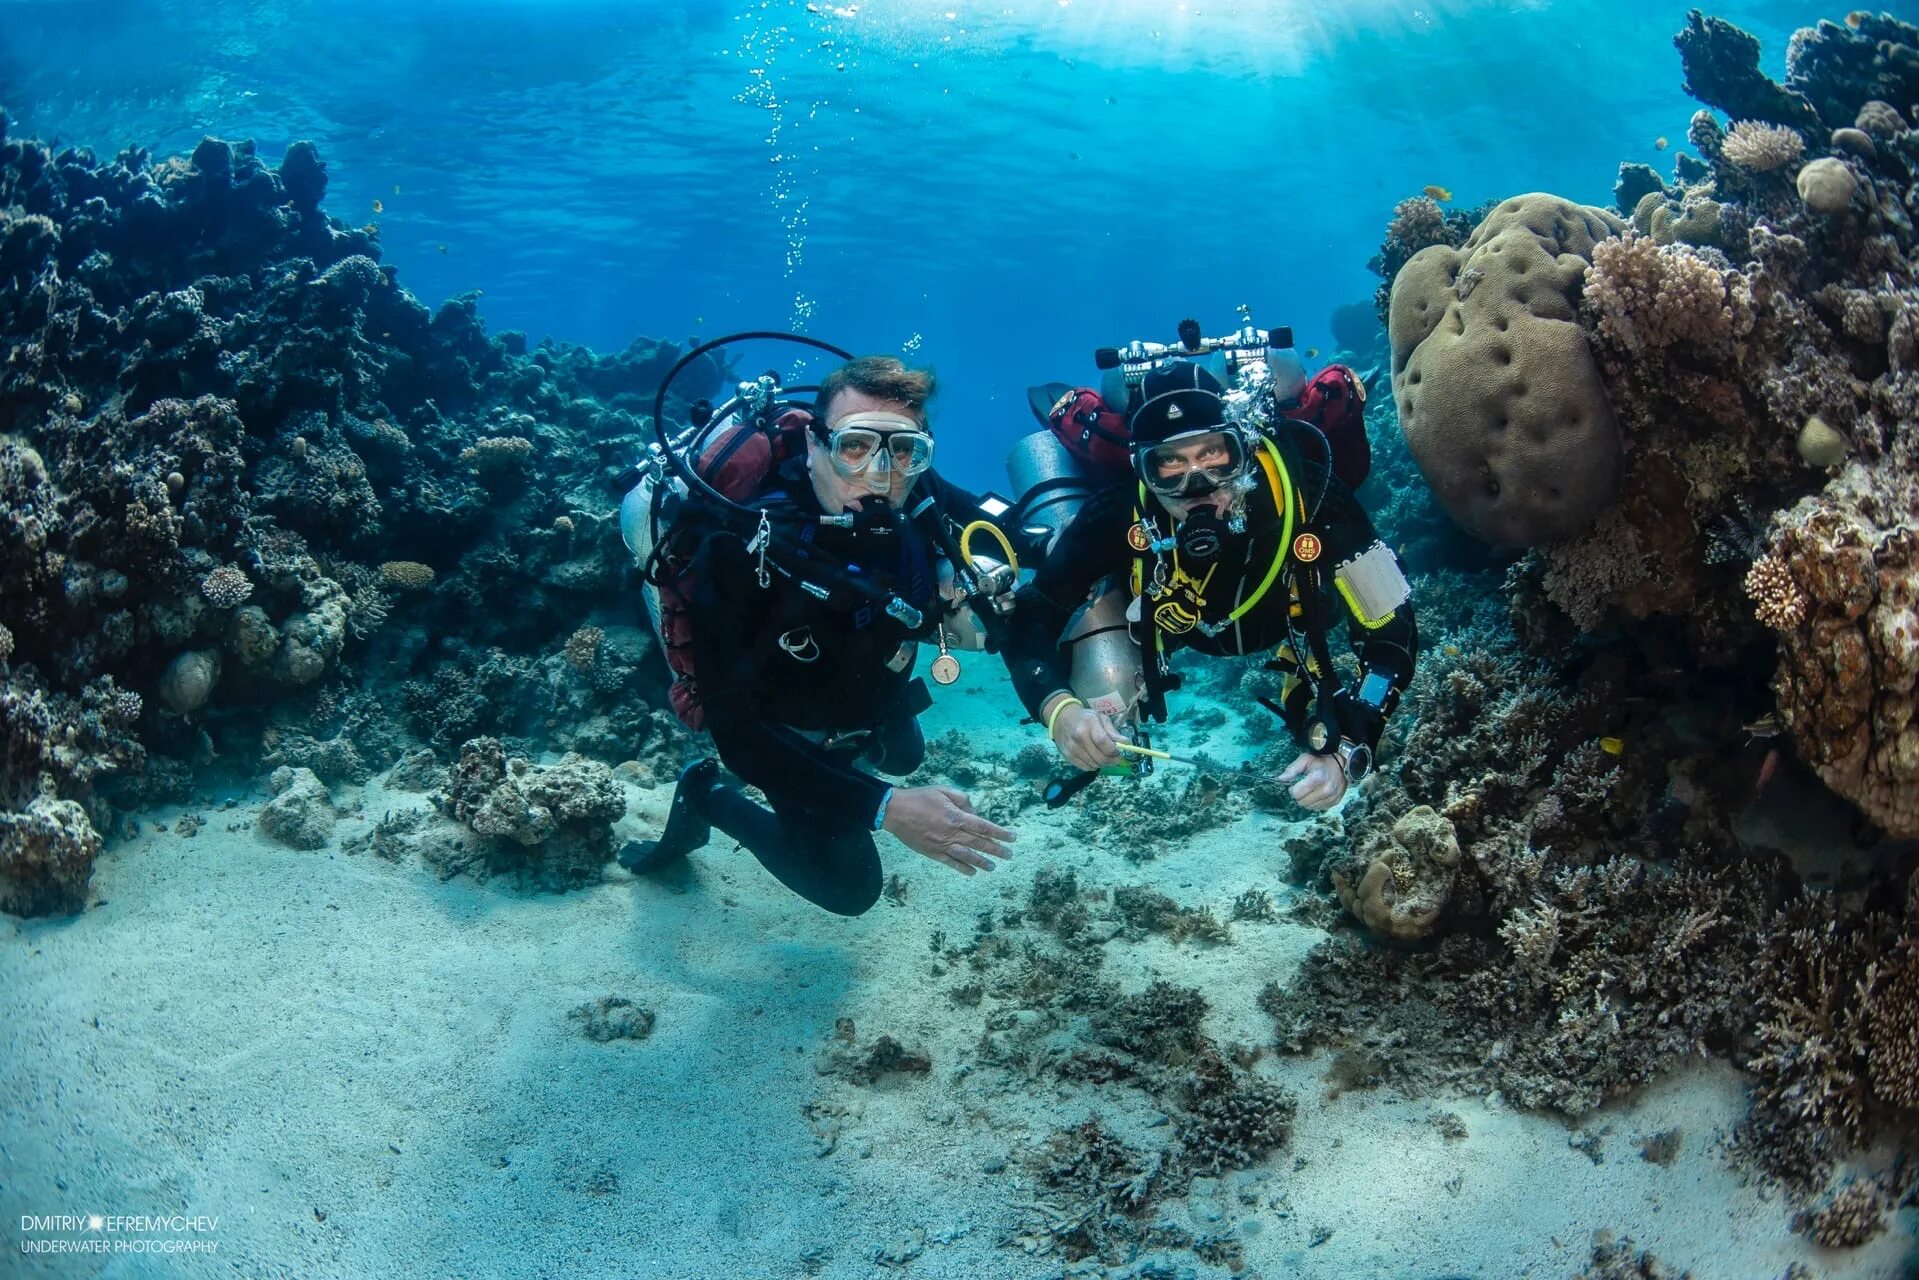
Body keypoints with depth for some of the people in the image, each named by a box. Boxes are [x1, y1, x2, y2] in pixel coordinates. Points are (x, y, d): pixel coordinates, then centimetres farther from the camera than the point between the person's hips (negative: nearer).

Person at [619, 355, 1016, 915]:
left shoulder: (923, 502, -29)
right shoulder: (742, 548, -41)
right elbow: (736, 731, -40)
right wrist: (884, 808, -46)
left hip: (873, 700, 6)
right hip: (784, 728, -5)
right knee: (848, 884, -2)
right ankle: (706, 797, 15)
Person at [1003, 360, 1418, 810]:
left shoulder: (1310, 498, -44)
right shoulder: (1120, 517, -41)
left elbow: (1393, 632, -37)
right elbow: (1029, 620, -34)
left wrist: (1345, 752, -49)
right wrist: (1061, 711, -54)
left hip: (1294, 617, 0)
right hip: (1169, 617, 1)